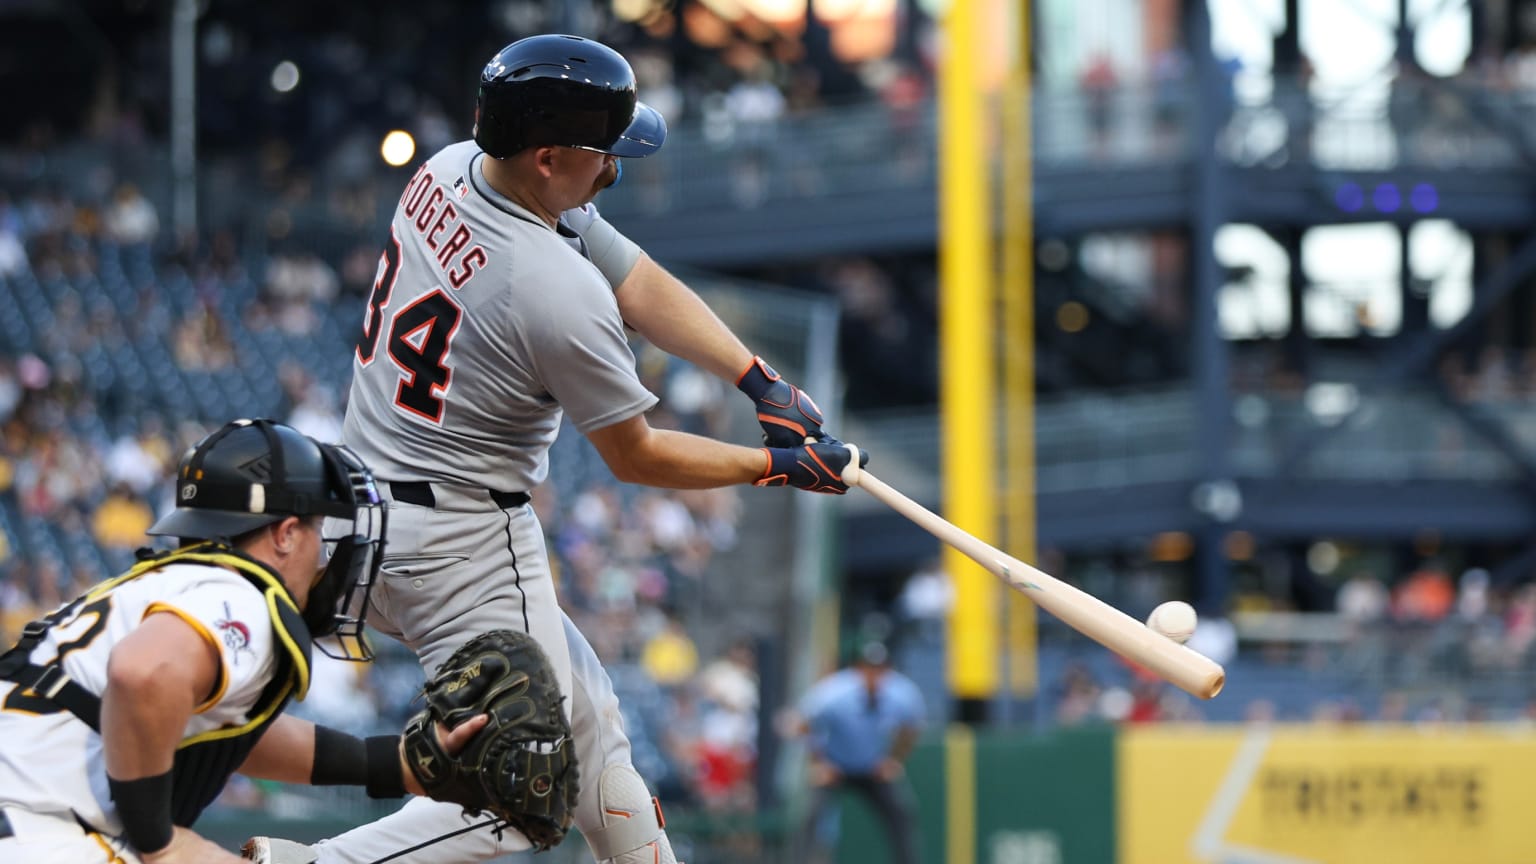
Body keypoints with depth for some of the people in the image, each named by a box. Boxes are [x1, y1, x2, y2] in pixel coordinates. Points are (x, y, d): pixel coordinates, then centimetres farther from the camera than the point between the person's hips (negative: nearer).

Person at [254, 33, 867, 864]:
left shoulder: (446, 172, -1)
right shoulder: (562, 291, -27)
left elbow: (644, 286, 3)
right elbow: (635, 456, -11)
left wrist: (763, 382, -3)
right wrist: (775, 466, 1)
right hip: (462, 542, -10)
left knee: (582, 710, 21)